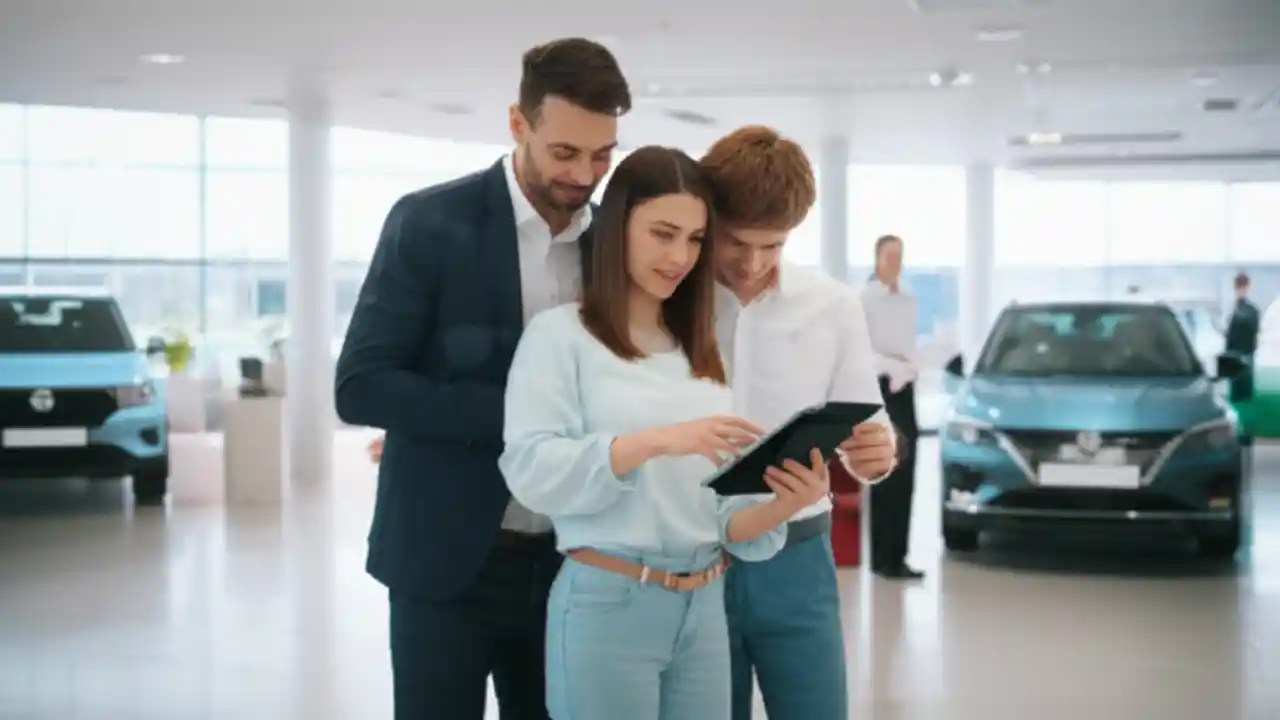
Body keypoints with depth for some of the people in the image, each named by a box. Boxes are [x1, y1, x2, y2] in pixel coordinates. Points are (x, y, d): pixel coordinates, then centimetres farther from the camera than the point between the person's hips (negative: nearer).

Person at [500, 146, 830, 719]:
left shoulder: (701, 355, 13)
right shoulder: (560, 334, -2)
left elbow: (720, 515, 10)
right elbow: (529, 470, -15)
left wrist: (782, 504, -11)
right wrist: (656, 441, -25)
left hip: (704, 608, 5)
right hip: (607, 605, -5)